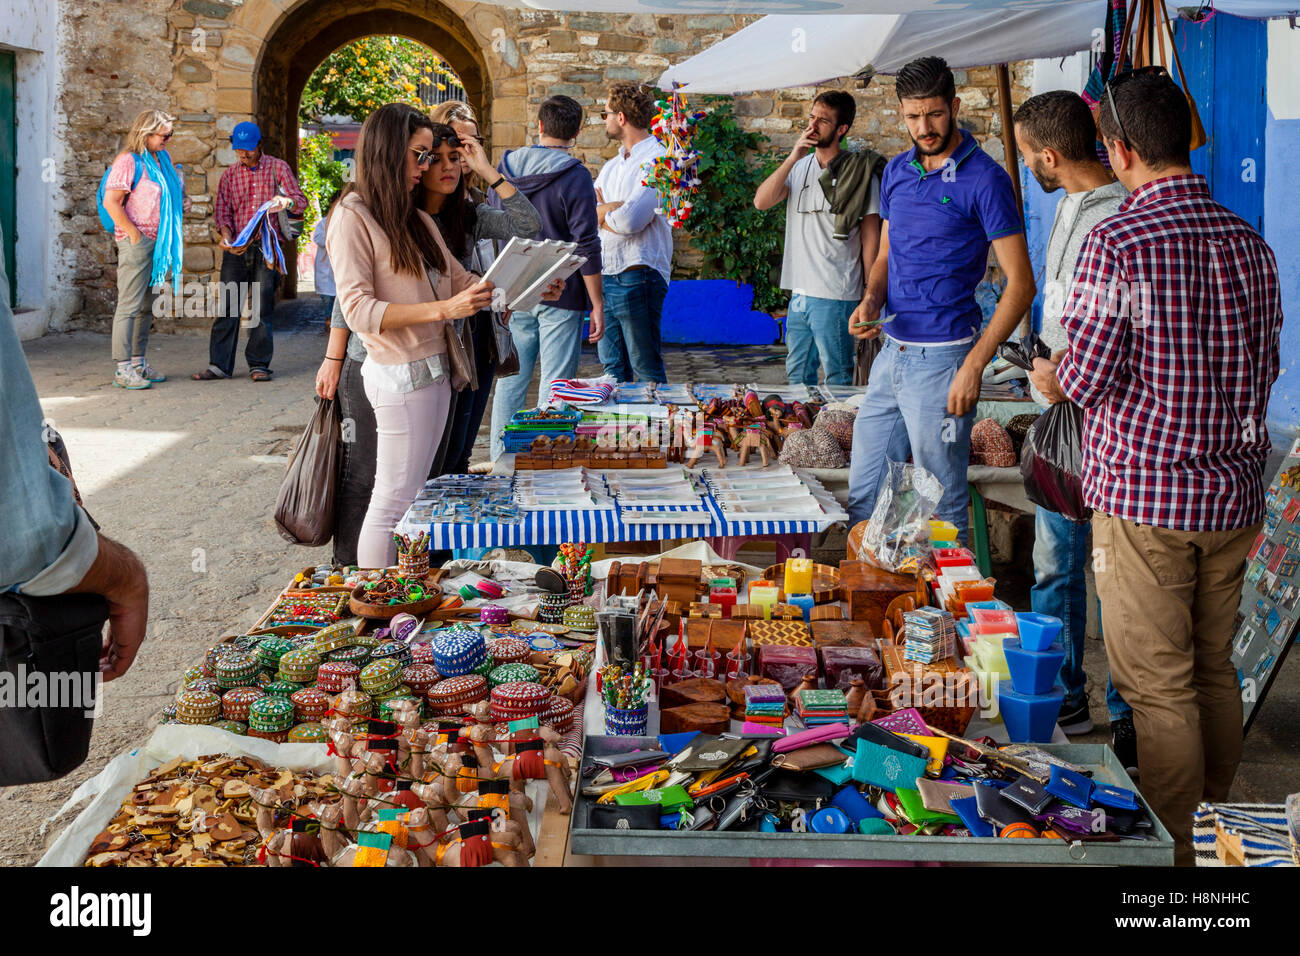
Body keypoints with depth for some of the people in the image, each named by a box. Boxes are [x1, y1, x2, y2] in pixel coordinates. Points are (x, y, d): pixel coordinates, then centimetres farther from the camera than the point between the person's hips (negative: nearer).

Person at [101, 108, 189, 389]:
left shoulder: (163, 159, 13)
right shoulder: (129, 162, -12)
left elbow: (174, 190, 33)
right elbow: (110, 202, -18)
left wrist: (183, 200, 11)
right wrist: (134, 234, -17)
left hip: (157, 243, 9)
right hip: (136, 243, -9)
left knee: (146, 306, 14)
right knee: (129, 306, -7)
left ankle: (139, 363, 22)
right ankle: (123, 369, -5)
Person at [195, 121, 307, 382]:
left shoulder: (277, 168, 7)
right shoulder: (230, 175, 14)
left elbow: (301, 201, 1)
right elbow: (221, 209, 11)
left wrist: (287, 202, -23)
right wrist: (225, 233, -10)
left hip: (266, 246, -2)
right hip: (236, 248, 2)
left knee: (263, 306, -1)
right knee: (227, 305, -2)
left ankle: (259, 364, 6)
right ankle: (219, 364, 1)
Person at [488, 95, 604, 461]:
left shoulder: (505, 169, 6)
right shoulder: (575, 177, -10)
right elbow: (586, 247, -12)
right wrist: (597, 304, -6)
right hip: (560, 295, -5)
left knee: (510, 381, 13)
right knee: (555, 388, 1)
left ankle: (501, 461, 17)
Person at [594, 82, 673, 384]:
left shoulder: (656, 160, -9)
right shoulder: (611, 166, 19)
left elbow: (630, 221, -19)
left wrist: (602, 213, 1)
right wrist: (615, 208, -11)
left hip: (638, 276, -8)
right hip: (605, 276, 8)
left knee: (646, 370, -4)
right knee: (613, 367, 12)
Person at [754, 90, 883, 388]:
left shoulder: (859, 173, -5)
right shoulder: (800, 167, 12)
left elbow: (870, 237, -4)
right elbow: (761, 202, -2)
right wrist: (793, 157, -10)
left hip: (835, 296, -6)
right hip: (799, 293, 6)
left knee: (837, 380, 1)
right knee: (797, 375, 15)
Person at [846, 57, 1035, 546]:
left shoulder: (985, 179, -10)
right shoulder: (896, 172, 11)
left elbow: (1020, 284, -11)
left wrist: (974, 365, -18)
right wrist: (871, 300, -1)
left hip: (942, 359, -7)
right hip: (892, 353, 7)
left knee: (941, 506, 1)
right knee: (863, 497, 13)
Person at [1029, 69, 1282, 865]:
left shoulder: (1119, 242, -15)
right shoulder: (1250, 244, 5)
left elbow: (1088, 378, -15)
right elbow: (1266, 368, 12)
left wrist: (1050, 380, 6)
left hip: (1144, 497, -6)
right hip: (1233, 496, 6)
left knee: (1159, 687, 3)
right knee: (1216, 669, 19)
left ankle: (1173, 849, 11)